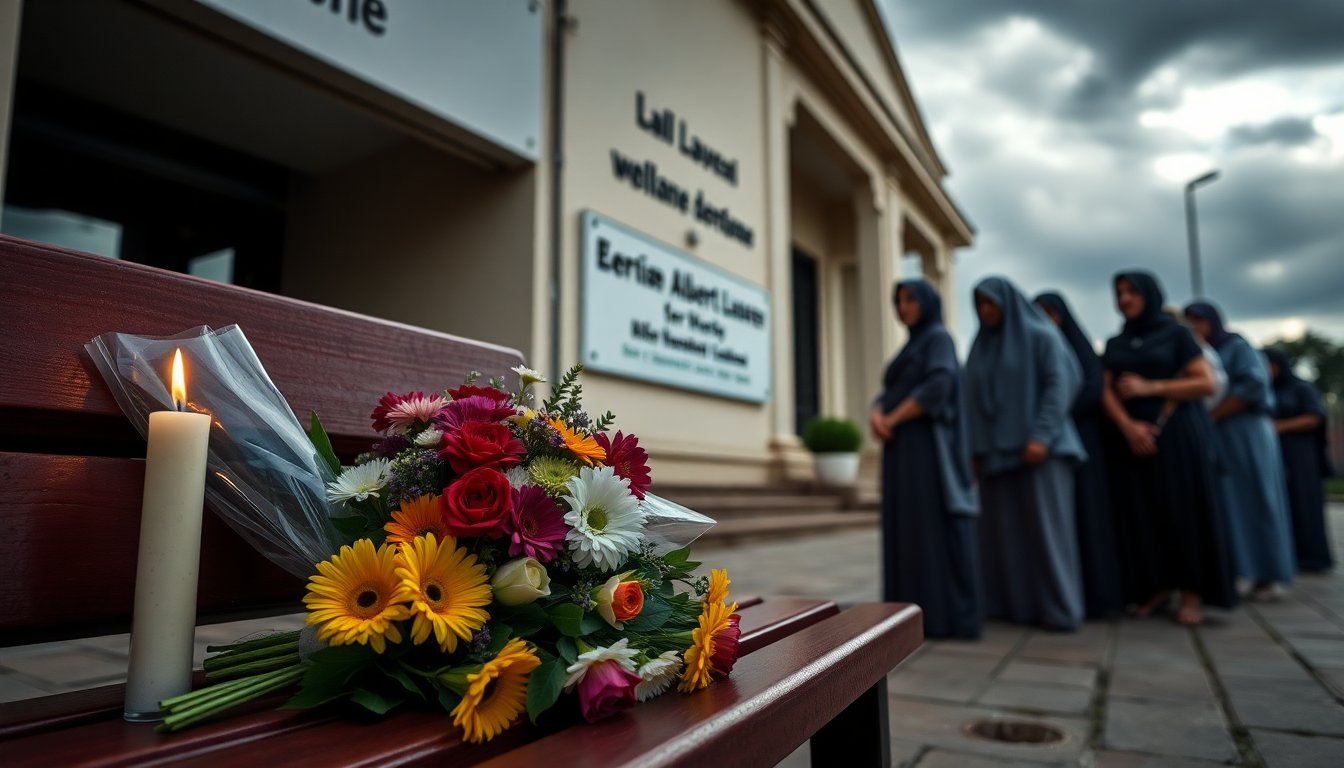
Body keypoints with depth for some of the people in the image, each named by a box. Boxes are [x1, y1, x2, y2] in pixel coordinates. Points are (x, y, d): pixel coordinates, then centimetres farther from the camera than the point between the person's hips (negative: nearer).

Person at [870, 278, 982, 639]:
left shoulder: (940, 338, -3)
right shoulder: (910, 350, 24)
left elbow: (937, 388, -20)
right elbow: (886, 397, 15)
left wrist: (891, 420, -13)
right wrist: (876, 416, -8)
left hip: (927, 446, -9)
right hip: (904, 450, 9)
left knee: (936, 529, -8)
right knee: (910, 532, 6)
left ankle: (952, 618, -4)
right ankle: (923, 614, 11)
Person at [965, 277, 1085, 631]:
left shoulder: (1041, 335, -1)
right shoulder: (981, 347, 15)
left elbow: (1060, 383, -10)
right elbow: (973, 399, 13)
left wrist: (1042, 435, -20)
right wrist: (975, 450, 6)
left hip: (1037, 446, -5)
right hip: (996, 450, 6)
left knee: (1047, 525, -6)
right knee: (1004, 527, 3)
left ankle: (1060, 608, 0)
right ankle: (1009, 601, 9)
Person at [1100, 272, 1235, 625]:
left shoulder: (1176, 333, 3)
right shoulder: (1114, 344, 13)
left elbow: (1206, 384, -6)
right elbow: (1107, 392, 2)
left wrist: (1150, 387, -12)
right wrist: (1128, 426, -16)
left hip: (1178, 434, -3)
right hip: (1132, 437, 4)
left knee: (1183, 510, -2)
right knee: (1141, 512, 2)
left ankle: (1192, 590, 8)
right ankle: (1157, 586, 12)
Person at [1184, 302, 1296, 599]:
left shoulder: (1238, 347, 0)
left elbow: (1252, 385, -15)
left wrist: (1211, 416, -15)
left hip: (1244, 438, -5)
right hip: (1209, 443, 5)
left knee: (1251, 502, -2)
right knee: (1220, 507, 1)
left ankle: (1265, 575, 4)